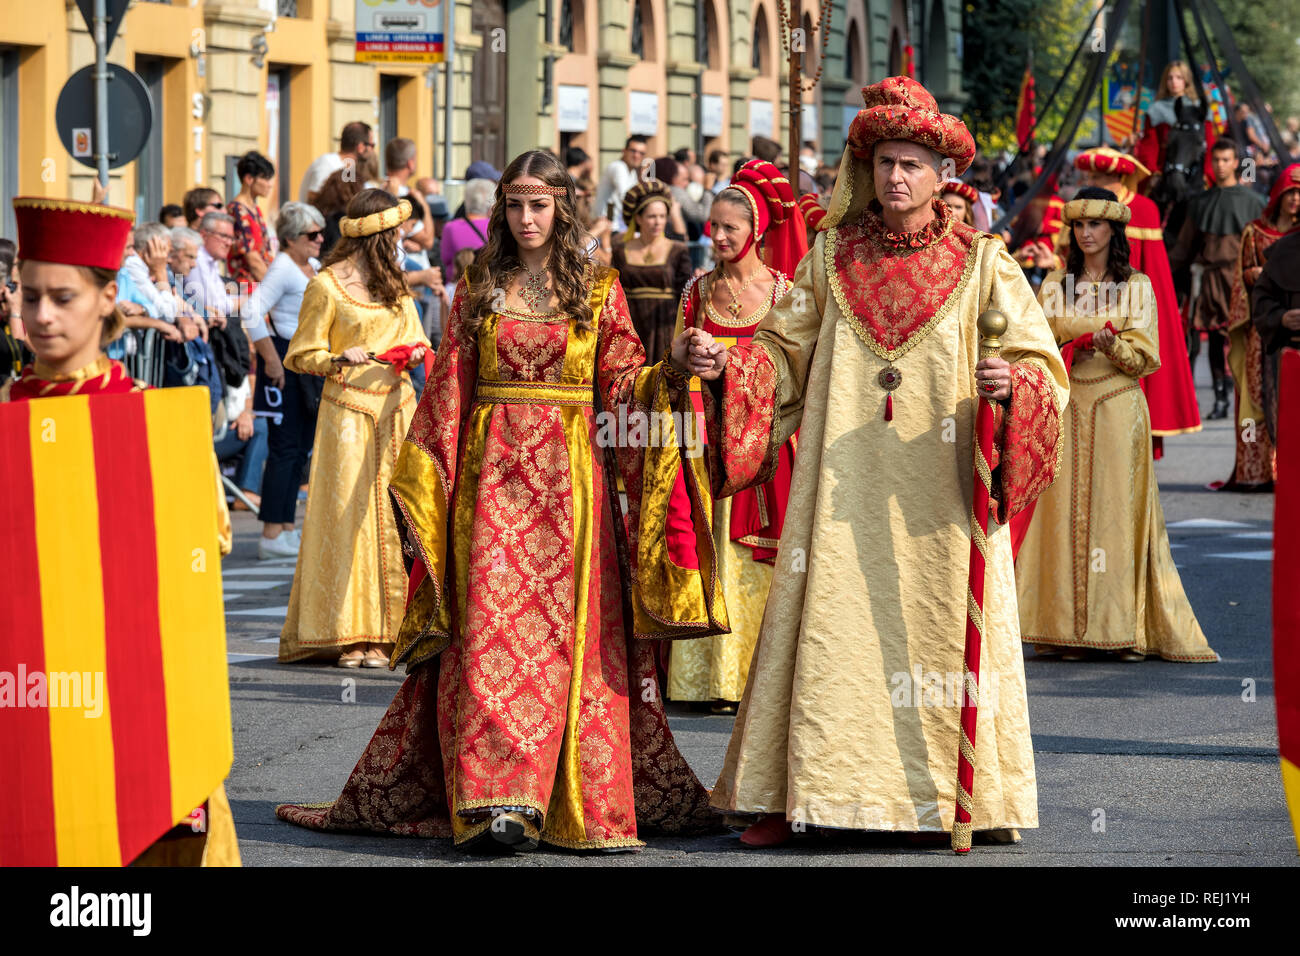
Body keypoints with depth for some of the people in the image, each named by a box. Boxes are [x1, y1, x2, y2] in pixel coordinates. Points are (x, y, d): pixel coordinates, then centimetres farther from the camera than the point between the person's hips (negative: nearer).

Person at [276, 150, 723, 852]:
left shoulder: (598, 289, 8)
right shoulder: (477, 289, 11)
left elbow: (622, 386, 4)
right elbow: (446, 392, 10)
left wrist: (665, 379, -16)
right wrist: (423, 484, 6)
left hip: (569, 478, 0)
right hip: (490, 472, 0)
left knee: (569, 632, -3)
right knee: (490, 630, -9)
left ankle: (578, 798, 2)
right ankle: (496, 802, -15)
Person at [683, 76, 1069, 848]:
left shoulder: (981, 262, 4)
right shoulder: (834, 257, 10)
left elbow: (1045, 362, 1)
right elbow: (786, 353, 13)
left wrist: (1011, 382, -21)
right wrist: (728, 365, -6)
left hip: (940, 490, -2)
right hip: (846, 488, 2)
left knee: (936, 630, -2)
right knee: (828, 626, -1)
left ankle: (953, 796, 7)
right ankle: (795, 792, 3)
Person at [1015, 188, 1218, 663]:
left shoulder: (1136, 287, 5)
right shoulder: (1054, 286, 12)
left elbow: (1145, 357, 0)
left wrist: (1110, 344, -19)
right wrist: (1069, 350, -10)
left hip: (1118, 410, -2)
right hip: (1066, 408, 2)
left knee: (1116, 509, -5)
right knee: (1066, 511, -3)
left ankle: (1124, 628, -2)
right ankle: (1068, 628, -2)